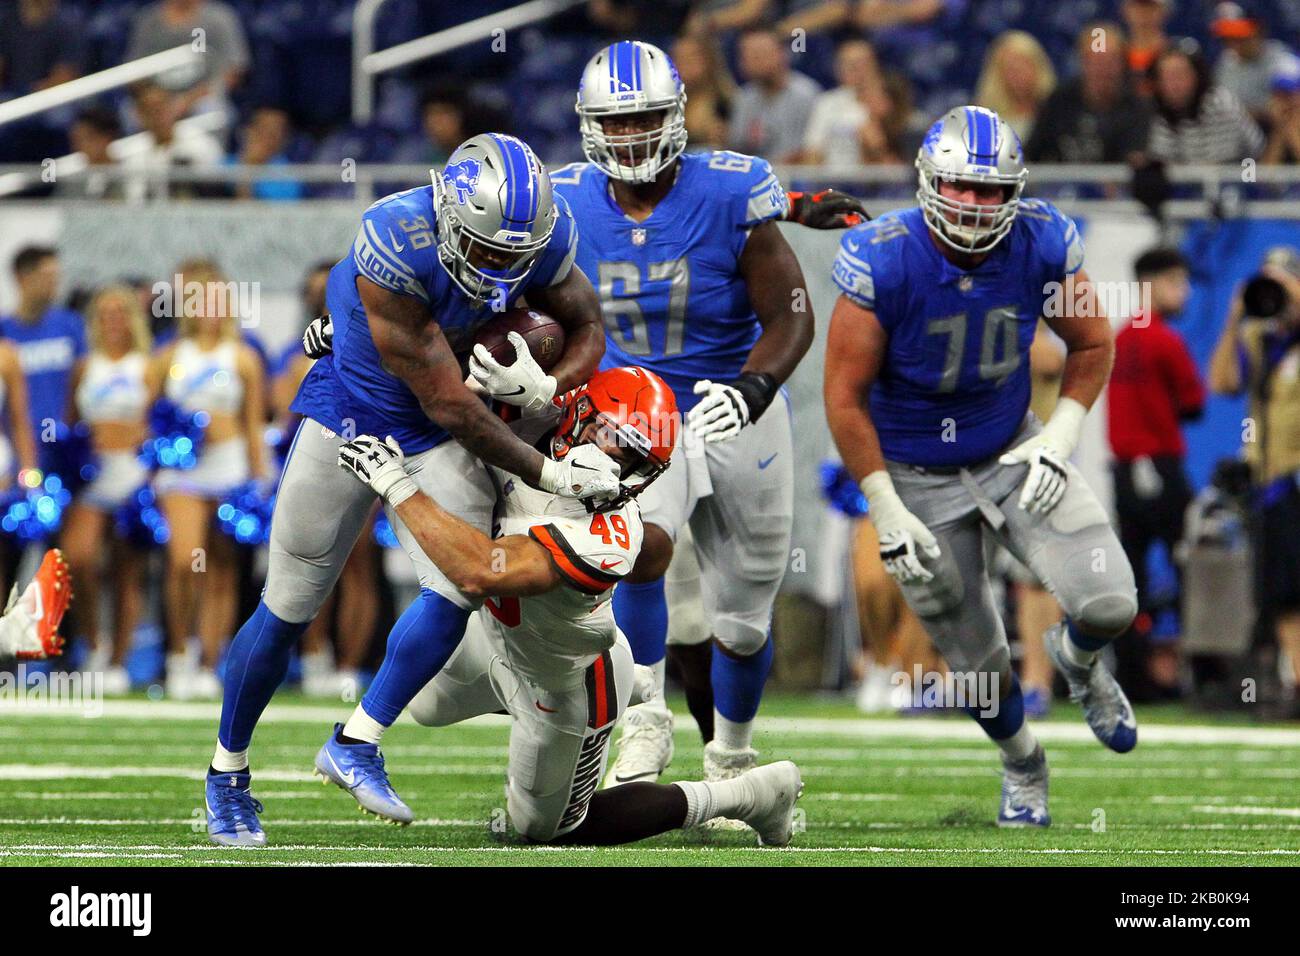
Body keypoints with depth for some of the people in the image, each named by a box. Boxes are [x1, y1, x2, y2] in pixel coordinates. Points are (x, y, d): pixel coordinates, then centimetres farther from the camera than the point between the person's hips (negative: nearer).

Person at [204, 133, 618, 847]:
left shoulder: (545, 239, -19)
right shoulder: (395, 246, -35)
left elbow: (586, 327, 1)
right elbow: (448, 404, -29)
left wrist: (549, 385, -21)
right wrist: (545, 474, -27)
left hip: (442, 439, 4)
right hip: (353, 409, -4)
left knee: (458, 591, -15)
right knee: (289, 608, 3)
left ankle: (357, 744, 1)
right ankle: (227, 773, 21)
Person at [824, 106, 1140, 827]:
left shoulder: (1042, 245, -16)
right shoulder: (881, 262, -26)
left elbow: (1092, 345, 3)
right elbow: (845, 398, -16)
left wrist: (1059, 436, -10)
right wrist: (885, 511, -16)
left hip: (1013, 452, 2)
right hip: (916, 475, -2)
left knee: (1110, 604, -14)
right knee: (974, 657, 6)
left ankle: (1079, 661, 25)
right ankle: (1021, 763, 39)